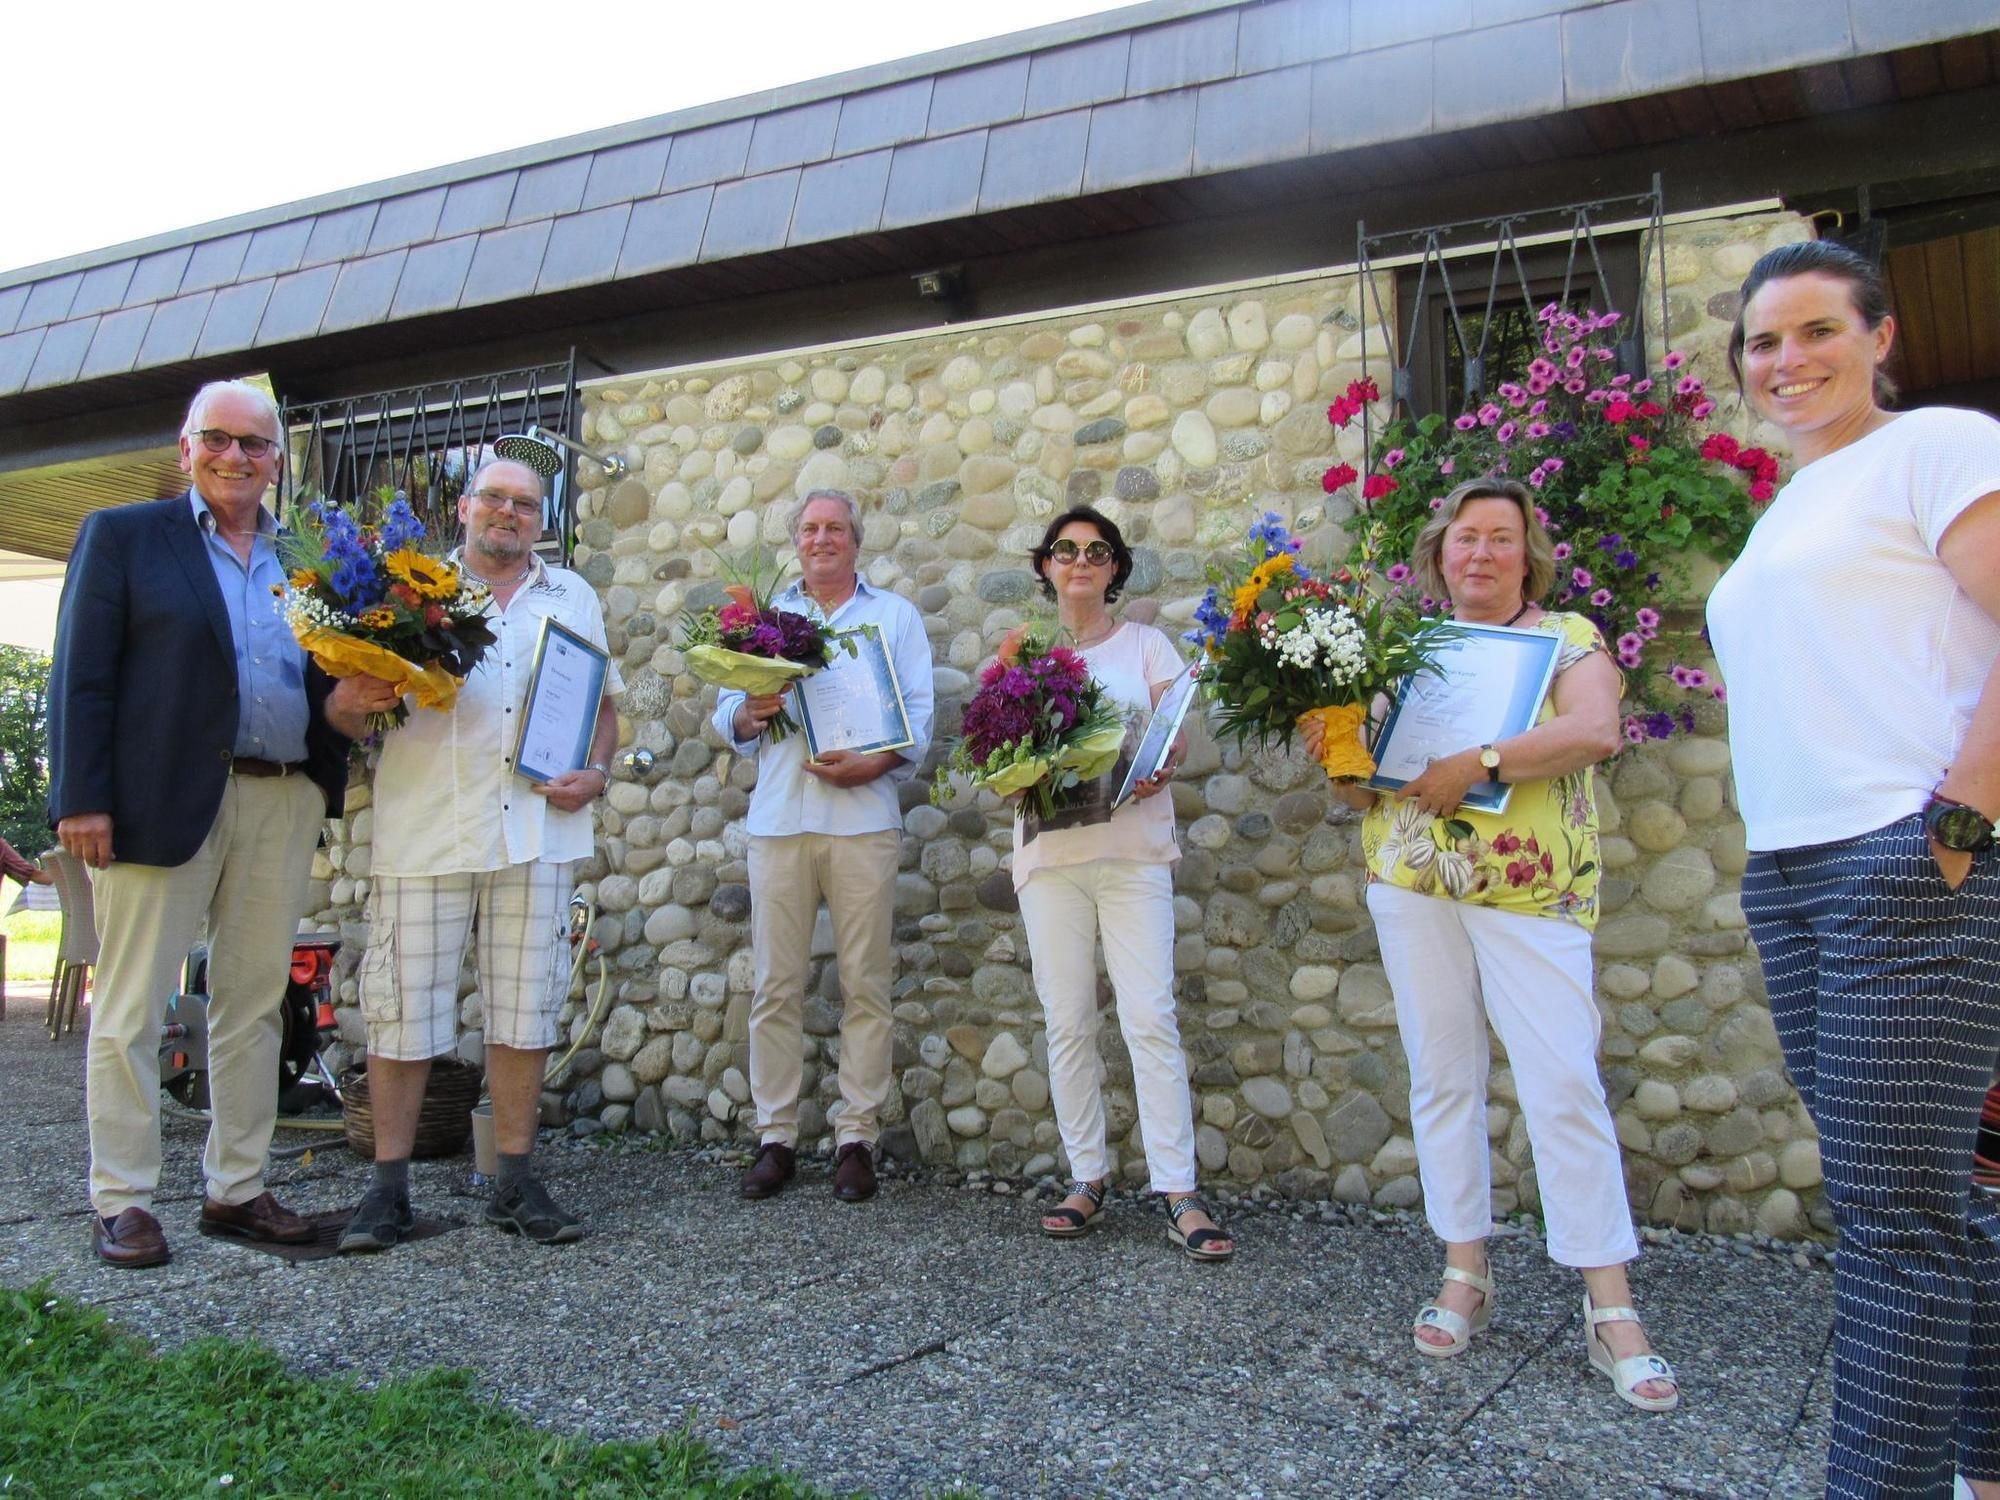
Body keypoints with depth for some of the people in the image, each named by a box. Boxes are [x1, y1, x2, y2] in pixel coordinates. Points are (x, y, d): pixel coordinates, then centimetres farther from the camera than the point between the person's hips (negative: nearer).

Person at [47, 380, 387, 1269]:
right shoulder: (122, 535, 5)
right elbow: (81, 675, -2)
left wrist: (341, 709, -7)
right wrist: (82, 797, -11)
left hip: (283, 802, 4)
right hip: (162, 797, -4)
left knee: (254, 1002, 9)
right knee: (131, 1007, 3)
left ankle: (236, 1190, 20)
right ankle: (121, 1201, 14)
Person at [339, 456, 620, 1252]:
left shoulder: (573, 597, 17)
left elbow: (603, 701, 18)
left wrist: (596, 772, 0)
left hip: (536, 830, 2)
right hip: (425, 828, -2)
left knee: (526, 1008, 4)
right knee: (404, 1006, 0)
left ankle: (515, 1182, 14)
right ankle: (388, 1186, 11)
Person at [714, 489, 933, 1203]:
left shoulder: (895, 615, 13)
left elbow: (919, 715, 4)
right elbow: (726, 710, 13)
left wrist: (871, 763, -14)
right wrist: (748, 712, -11)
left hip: (862, 817, -2)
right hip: (778, 819, 2)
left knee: (864, 984, 0)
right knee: (776, 985, 1)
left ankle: (857, 1138, 7)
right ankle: (775, 1137, 10)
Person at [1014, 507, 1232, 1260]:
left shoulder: (1146, 643, 10)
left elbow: (1177, 735, 4)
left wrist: (1161, 768, -18)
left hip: (1133, 850, -2)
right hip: (1049, 851, 2)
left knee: (1150, 1018, -9)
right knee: (1068, 1022, 3)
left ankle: (1179, 1195, -5)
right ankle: (1087, 1179, 14)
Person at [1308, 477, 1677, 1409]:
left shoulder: (1566, 638, 4)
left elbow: (1596, 731, -16)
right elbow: (1357, 778, 12)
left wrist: (1476, 762, -23)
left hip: (1531, 894, -3)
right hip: (1412, 883, 3)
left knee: (1565, 1086, -6)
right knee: (1442, 1078, 6)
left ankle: (1611, 1313, 2)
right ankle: (1465, 1275, 18)